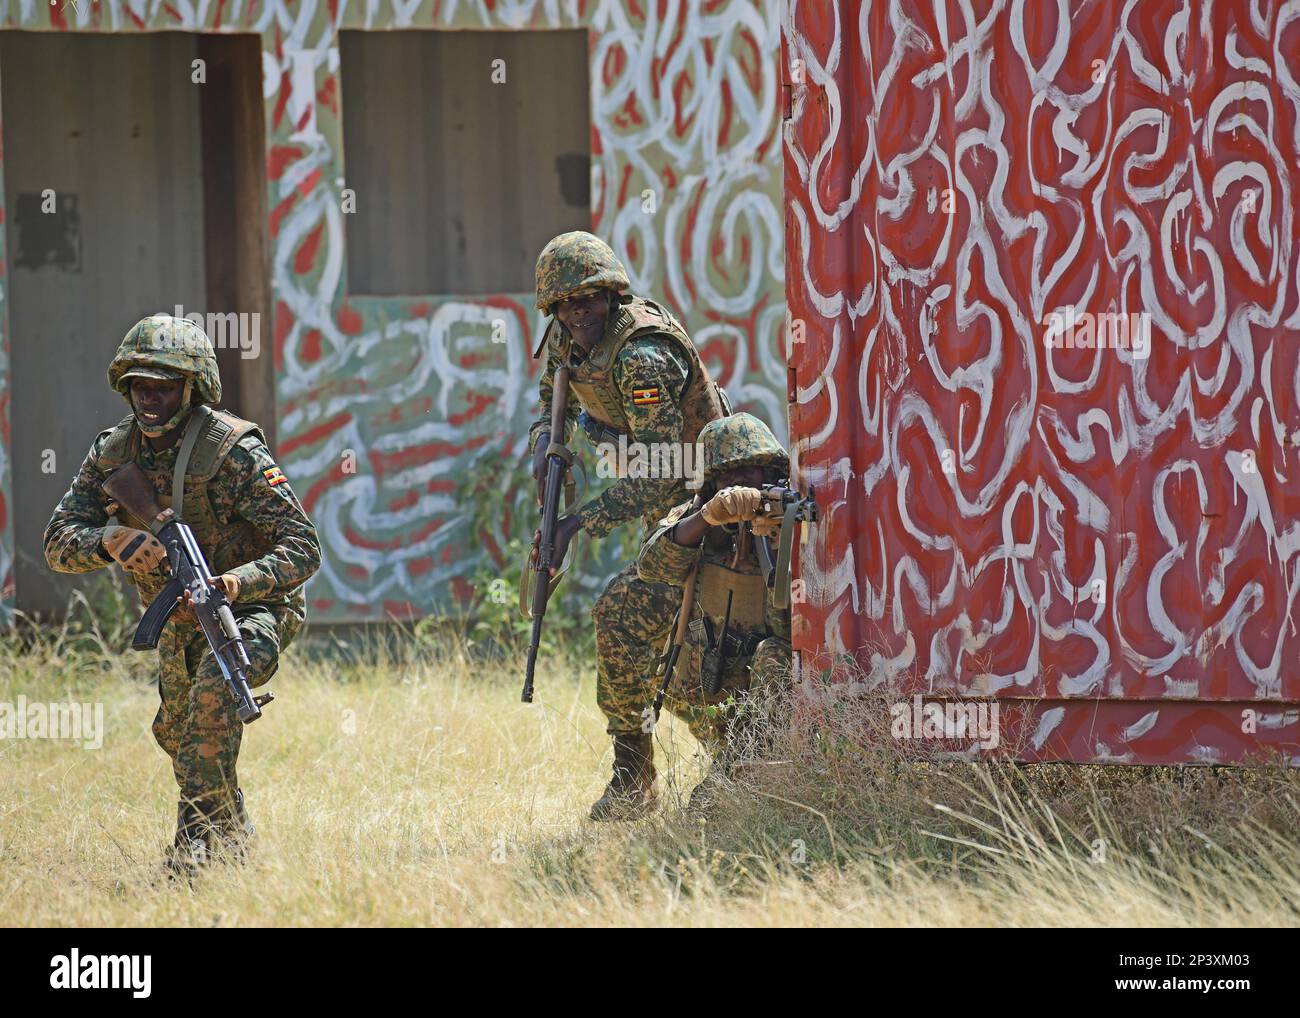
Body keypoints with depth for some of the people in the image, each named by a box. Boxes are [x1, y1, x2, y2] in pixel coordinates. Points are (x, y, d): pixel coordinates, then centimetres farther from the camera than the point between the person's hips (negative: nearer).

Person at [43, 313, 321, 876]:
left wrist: (237, 583, -46)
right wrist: (110, 540, -34)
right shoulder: (113, 453, -9)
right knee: (176, 733, 22)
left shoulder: (234, 452, -26)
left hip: (256, 604, -7)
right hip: (180, 620, 7)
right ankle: (233, 833, 47)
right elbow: (58, 544, -11)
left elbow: (302, 549, -28)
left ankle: (198, 834, -30)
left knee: (213, 690, -35)